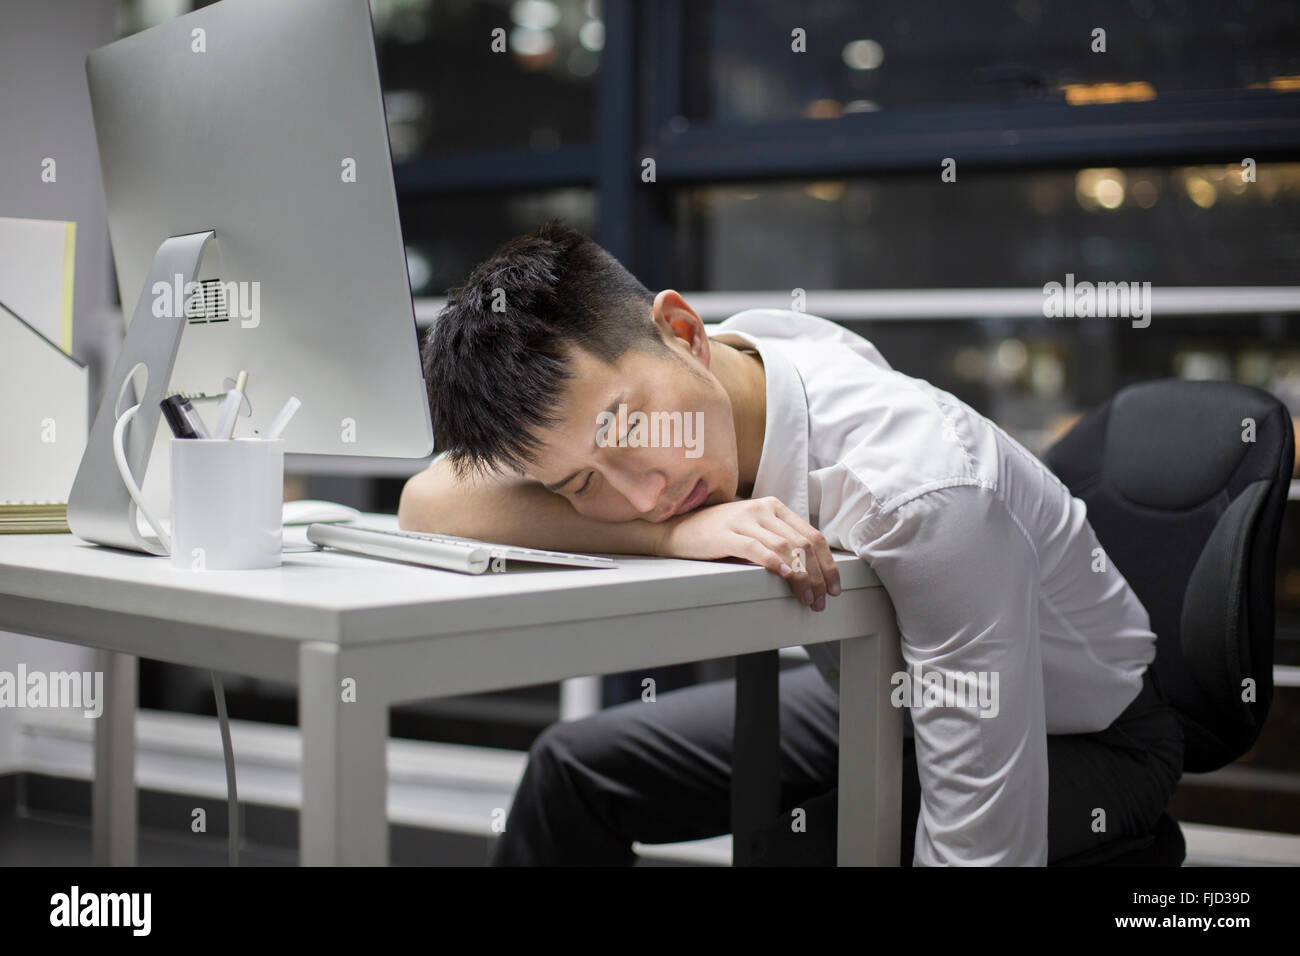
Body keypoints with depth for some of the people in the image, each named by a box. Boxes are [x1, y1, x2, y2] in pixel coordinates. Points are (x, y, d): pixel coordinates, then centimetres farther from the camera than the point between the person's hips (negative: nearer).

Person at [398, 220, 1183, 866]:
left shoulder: (920, 494, -38)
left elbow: (982, 847, -36)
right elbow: (431, 504, -28)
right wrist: (677, 533, -38)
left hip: (1086, 741, -5)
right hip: (879, 697, 6)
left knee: (797, 847, -31)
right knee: (579, 770, 2)